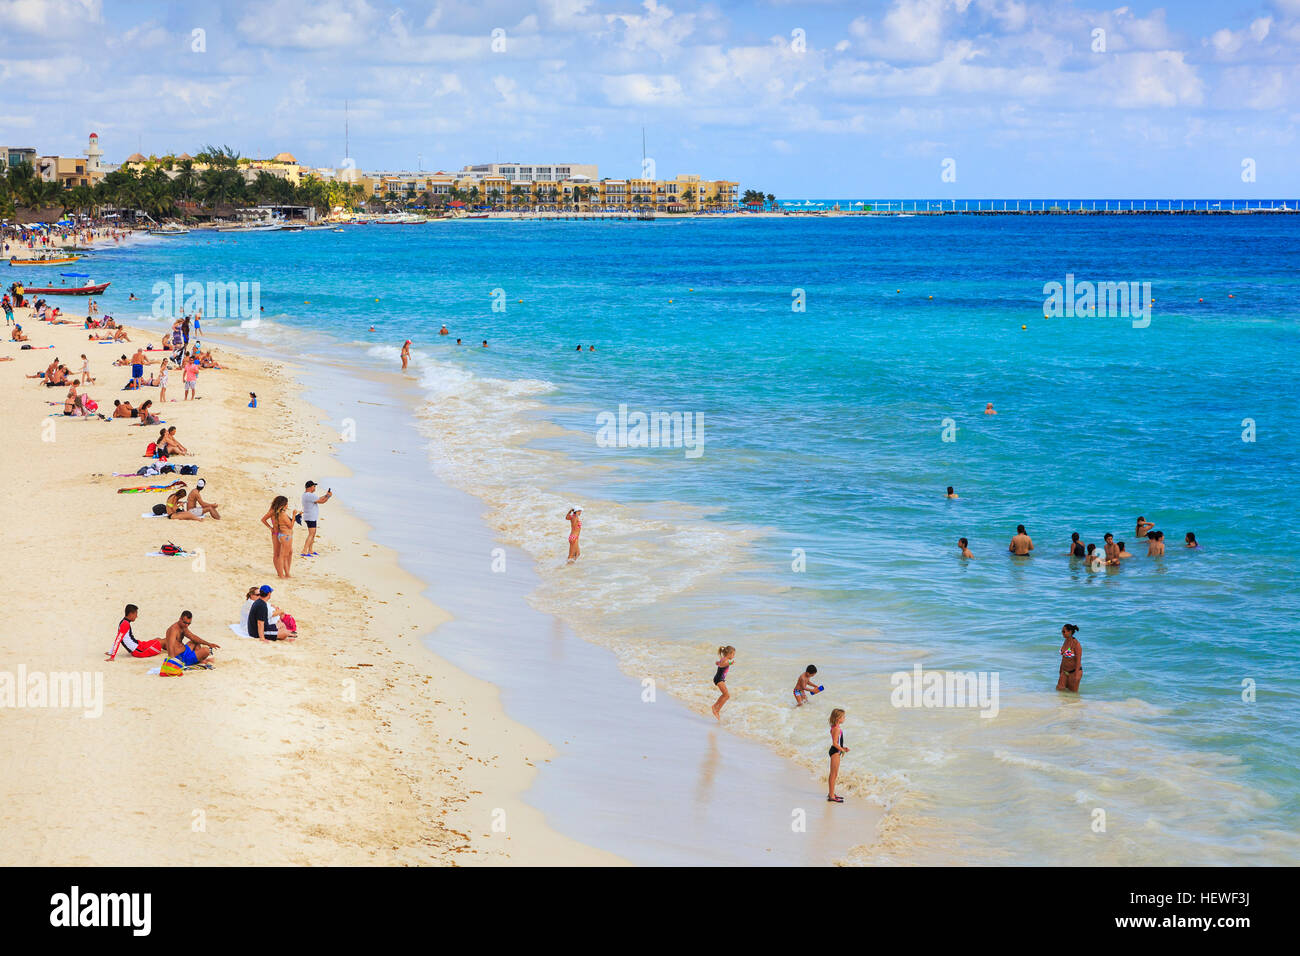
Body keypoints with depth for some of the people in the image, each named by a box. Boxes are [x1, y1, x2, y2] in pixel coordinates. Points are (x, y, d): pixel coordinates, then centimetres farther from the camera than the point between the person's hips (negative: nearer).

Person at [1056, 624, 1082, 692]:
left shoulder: (1076, 644, -20)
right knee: (1059, 688, -5)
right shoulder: (1066, 641, 5)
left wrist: (1077, 675, -25)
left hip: (1074, 671, -7)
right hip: (1065, 671, 7)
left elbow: (1078, 660, -21)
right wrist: (1061, 671, 18)